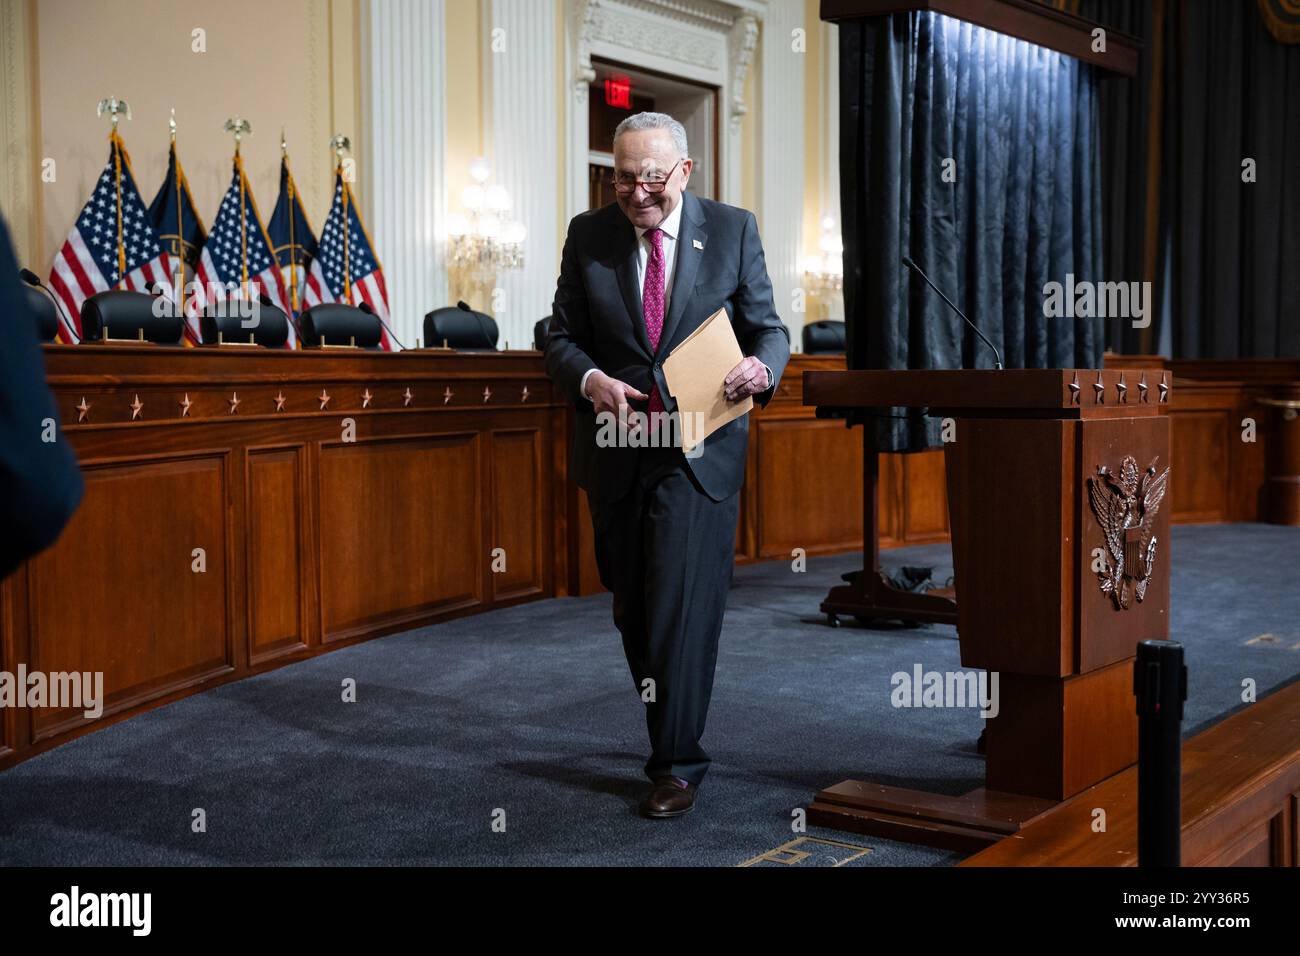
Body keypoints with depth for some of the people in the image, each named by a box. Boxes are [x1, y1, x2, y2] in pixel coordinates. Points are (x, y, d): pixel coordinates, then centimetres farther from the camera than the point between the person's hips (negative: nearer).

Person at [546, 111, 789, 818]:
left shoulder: (734, 231, 1)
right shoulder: (587, 235, 4)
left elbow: (768, 329, 4)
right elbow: (562, 338, 5)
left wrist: (761, 367, -19)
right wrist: (590, 380, -17)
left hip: (699, 450, -3)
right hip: (616, 450, 3)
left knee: (682, 605, -10)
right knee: (633, 608, 12)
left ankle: (676, 764, 0)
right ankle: (670, 730, 32)